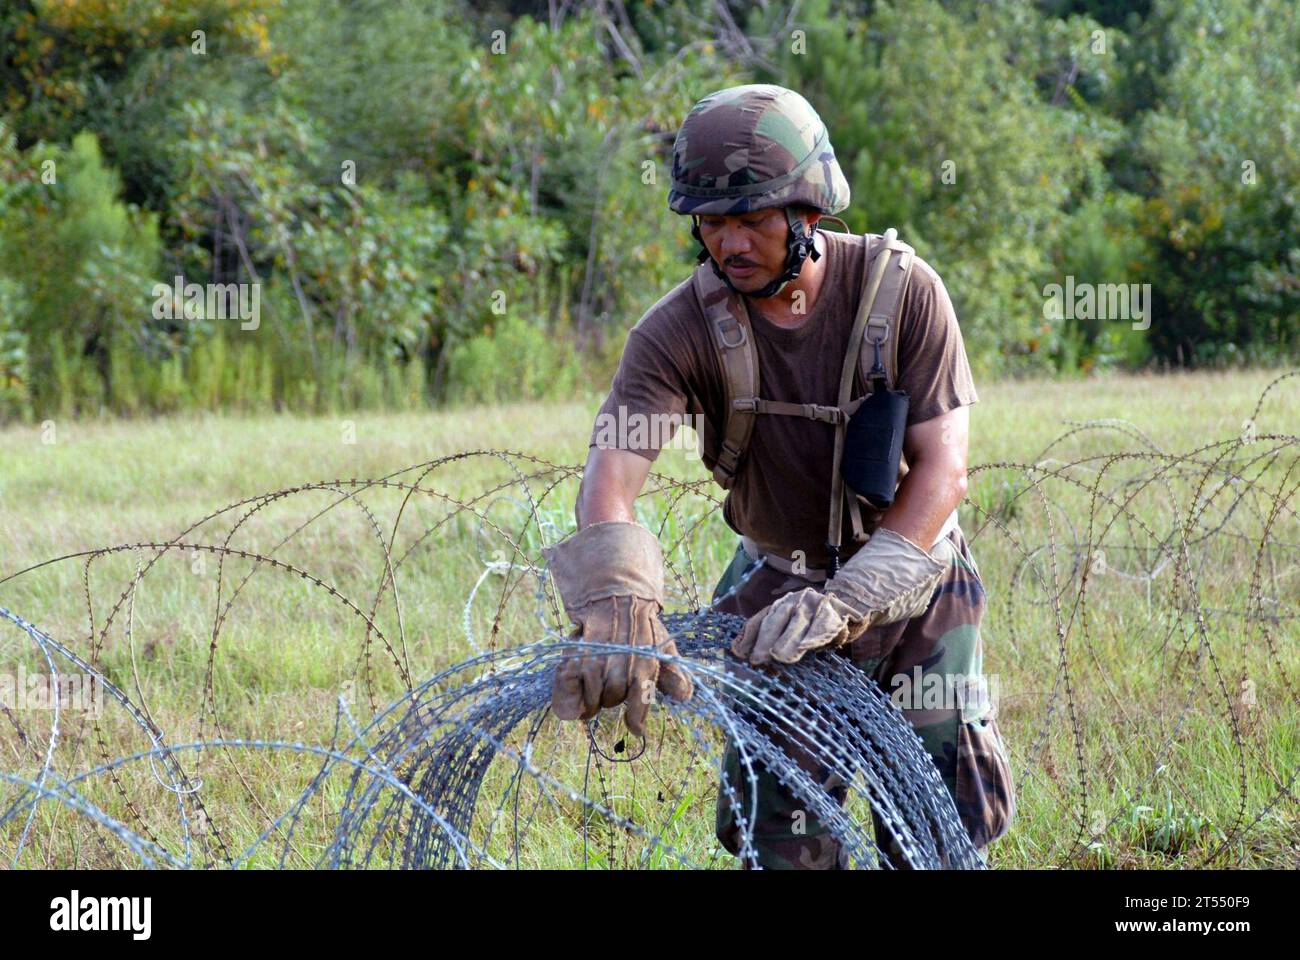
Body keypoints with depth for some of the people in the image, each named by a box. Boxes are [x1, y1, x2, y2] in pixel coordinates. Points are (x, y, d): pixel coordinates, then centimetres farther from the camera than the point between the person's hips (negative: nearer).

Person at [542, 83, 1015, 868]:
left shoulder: (901, 289, -19)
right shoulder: (680, 330, -18)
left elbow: (943, 471, -22)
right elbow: (611, 473, -30)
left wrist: (844, 601, -34)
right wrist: (617, 600, -50)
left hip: (916, 590, 0)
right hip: (781, 588, 0)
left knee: (950, 819, 1)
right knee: (785, 836, -3)